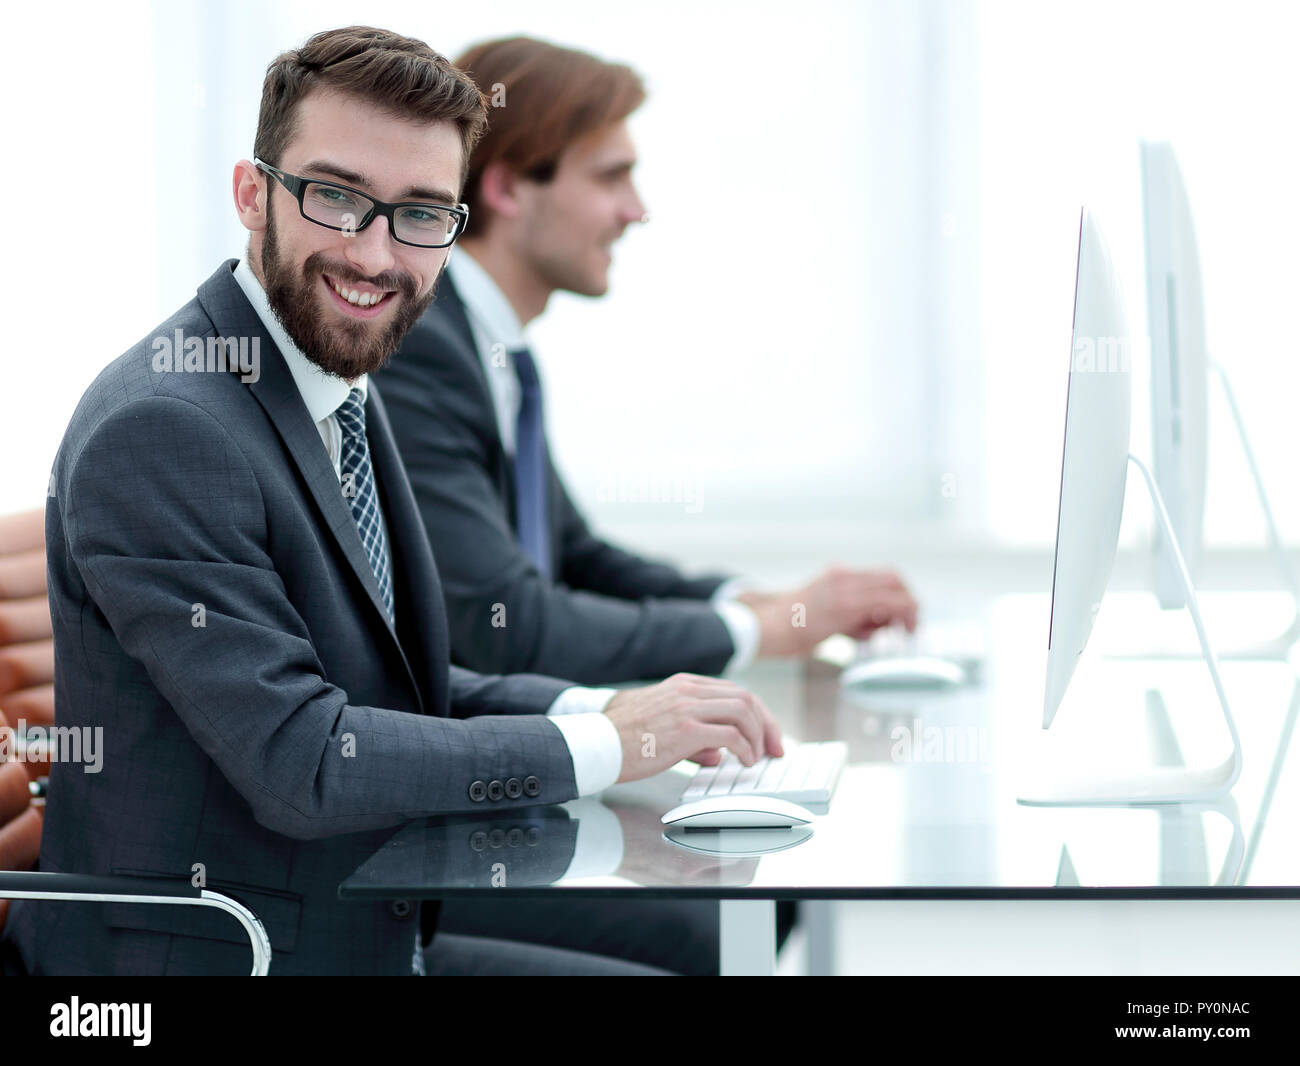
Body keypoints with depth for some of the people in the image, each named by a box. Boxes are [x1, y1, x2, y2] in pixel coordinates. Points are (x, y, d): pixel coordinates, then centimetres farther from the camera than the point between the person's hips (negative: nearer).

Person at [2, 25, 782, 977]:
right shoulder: (163, 430, -20)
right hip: (202, 960, -9)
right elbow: (300, 761, -23)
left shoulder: (342, 391, 8)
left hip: (377, 936, 9)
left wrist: (604, 708, -2)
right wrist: (611, 743, -18)